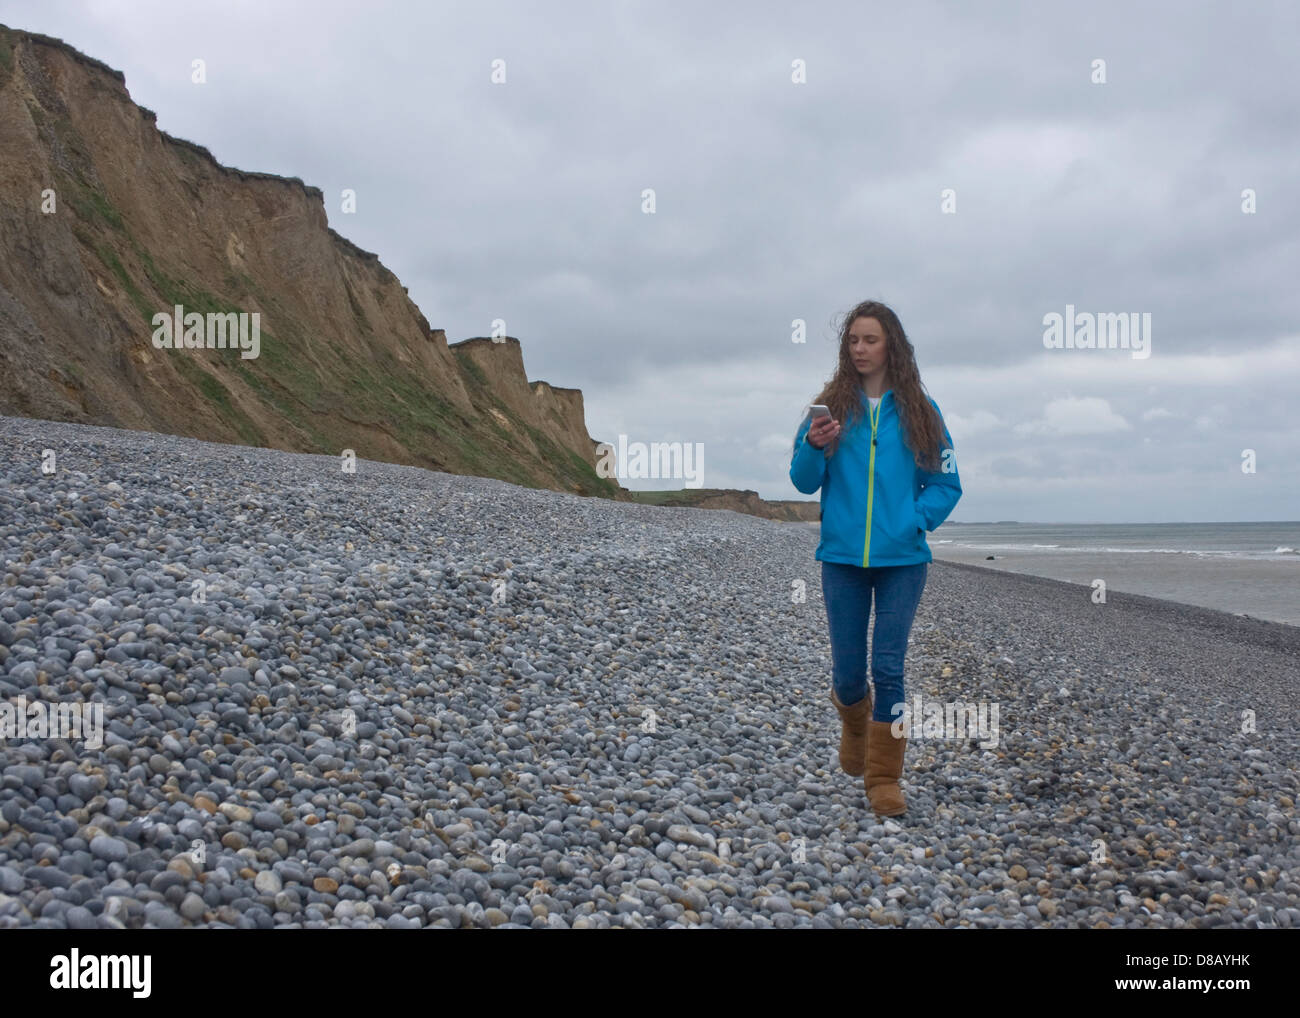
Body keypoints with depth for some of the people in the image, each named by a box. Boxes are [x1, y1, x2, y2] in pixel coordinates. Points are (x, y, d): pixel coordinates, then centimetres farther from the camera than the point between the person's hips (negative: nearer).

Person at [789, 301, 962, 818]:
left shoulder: (919, 410, 3)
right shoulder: (831, 406, 3)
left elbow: (947, 484, 5)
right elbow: (804, 482, 1)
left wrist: (914, 521, -11)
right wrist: (815, 447, -18)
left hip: (902, 560, -1)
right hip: (842, 557, 1)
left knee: (888, 667, -3)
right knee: (848, 669, 7)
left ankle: (884, 779, 9)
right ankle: (853, 718, 41)